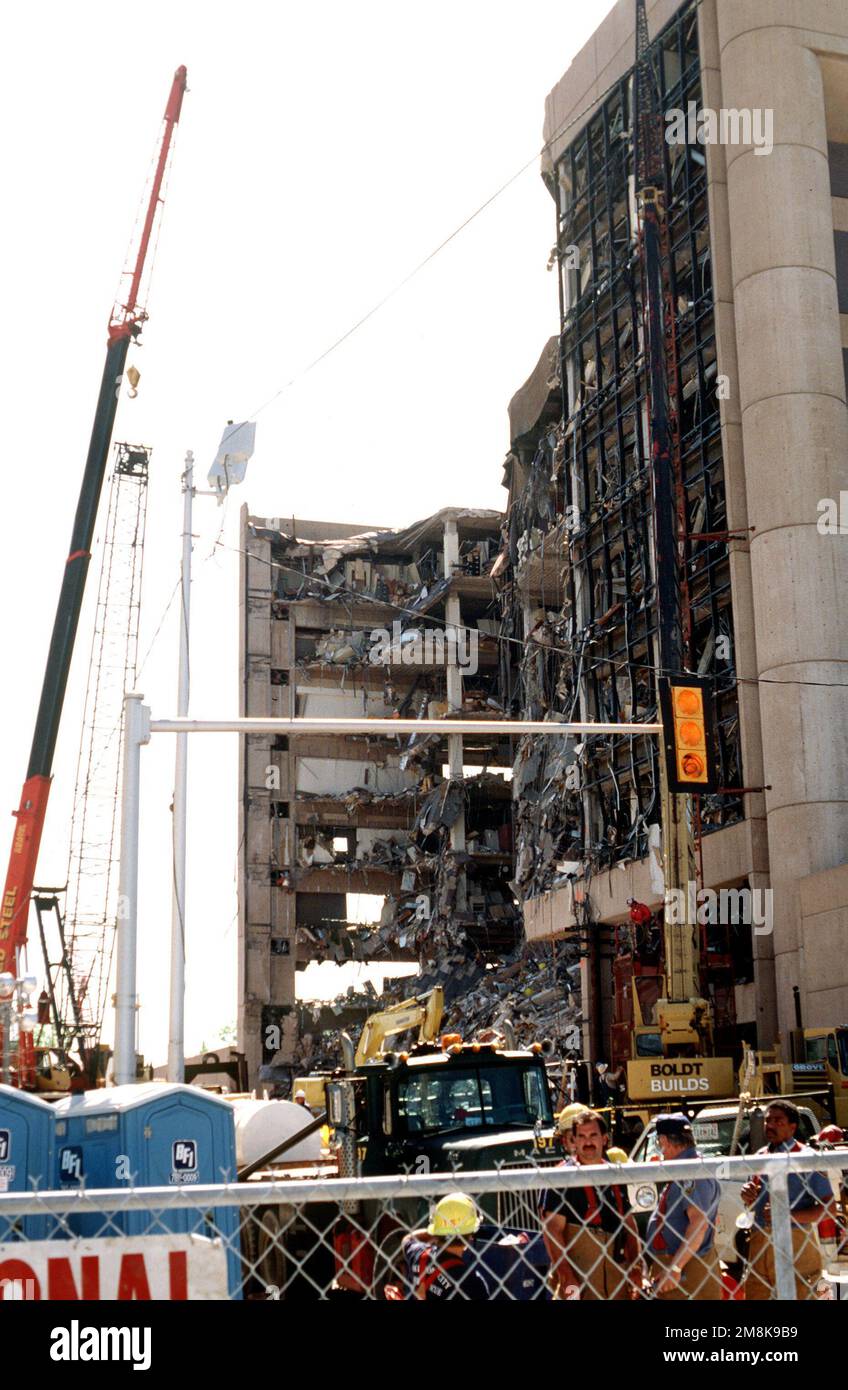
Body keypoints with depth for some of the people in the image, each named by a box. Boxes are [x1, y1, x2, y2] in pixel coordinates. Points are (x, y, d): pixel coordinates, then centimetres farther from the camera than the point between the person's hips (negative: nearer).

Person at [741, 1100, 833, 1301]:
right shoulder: (760, 1155, 12)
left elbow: (828, 1207, -13)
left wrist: (788, 1216, -24)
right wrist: (748, 1197, -3)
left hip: (794, 1245, -6)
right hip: (760, 1243, 6)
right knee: (755, 1296, 7)